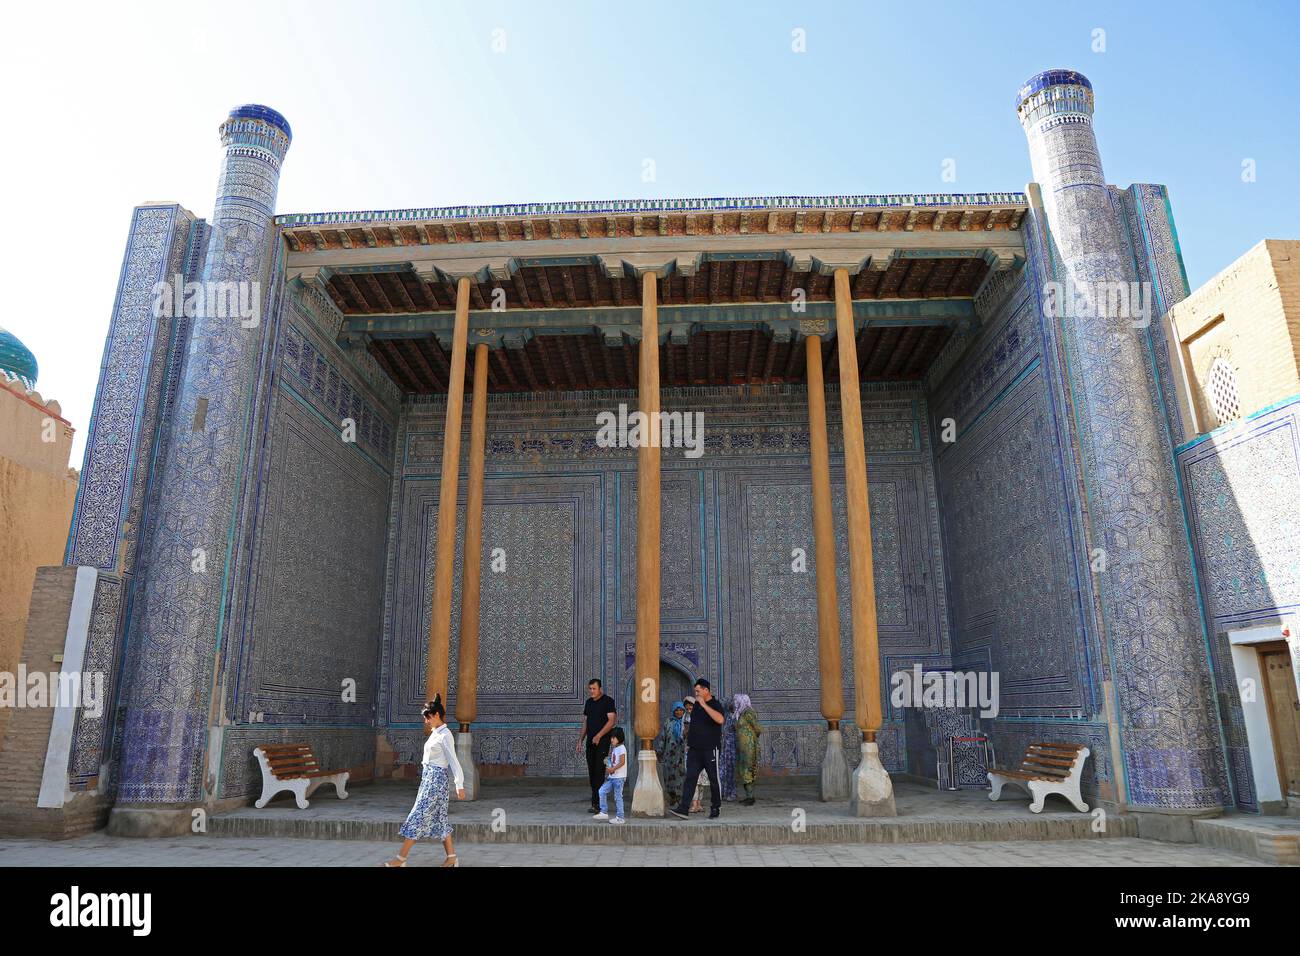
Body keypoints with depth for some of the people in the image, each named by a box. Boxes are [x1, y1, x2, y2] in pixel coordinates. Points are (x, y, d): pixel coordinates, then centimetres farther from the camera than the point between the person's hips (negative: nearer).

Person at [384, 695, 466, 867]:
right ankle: (451, 858, 16)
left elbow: (453, 760, -16)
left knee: (418, 816, -5)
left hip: (436, 778, -9)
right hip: (428, 777, 9)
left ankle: (400, 859, 2)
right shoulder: (434, 733, 13)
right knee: (438, 818, 10)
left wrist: (459, 785, -17)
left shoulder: (445, 735, -14)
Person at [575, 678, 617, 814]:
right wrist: (581, 739, 14)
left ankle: (597, 803, -8)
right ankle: (597, 802, 11)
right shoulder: (589, 702, 15)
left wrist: (599, 736, -21)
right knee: (591, 771, 5)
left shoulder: (608, 701, -6)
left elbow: (611, 721, -13)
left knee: (599, 771, -10)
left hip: (602, 741, -7)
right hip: (590, 741, 7)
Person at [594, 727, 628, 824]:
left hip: (619, 777, -9)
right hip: (612, 776, 9)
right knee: (602, 791, 4)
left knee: (618, 797, -3)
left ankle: (619, 818, 5)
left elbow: (622, 762, -20)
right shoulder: (613, 748, 16)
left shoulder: (621, 748, -12)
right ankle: (604, 813, 10)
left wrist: (612, 769, -24)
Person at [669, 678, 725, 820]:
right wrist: (688, 742, 19)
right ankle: (683, 809, -8)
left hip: (710, 749, -6)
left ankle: (716, 808, 20)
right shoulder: (697, 705, 14)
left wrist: (704, 705, -28)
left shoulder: (715, 705, -8)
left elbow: (720, 720, -30)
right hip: (694, 749, 6)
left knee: (714, 779, 6)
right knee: (690, 778, -3)